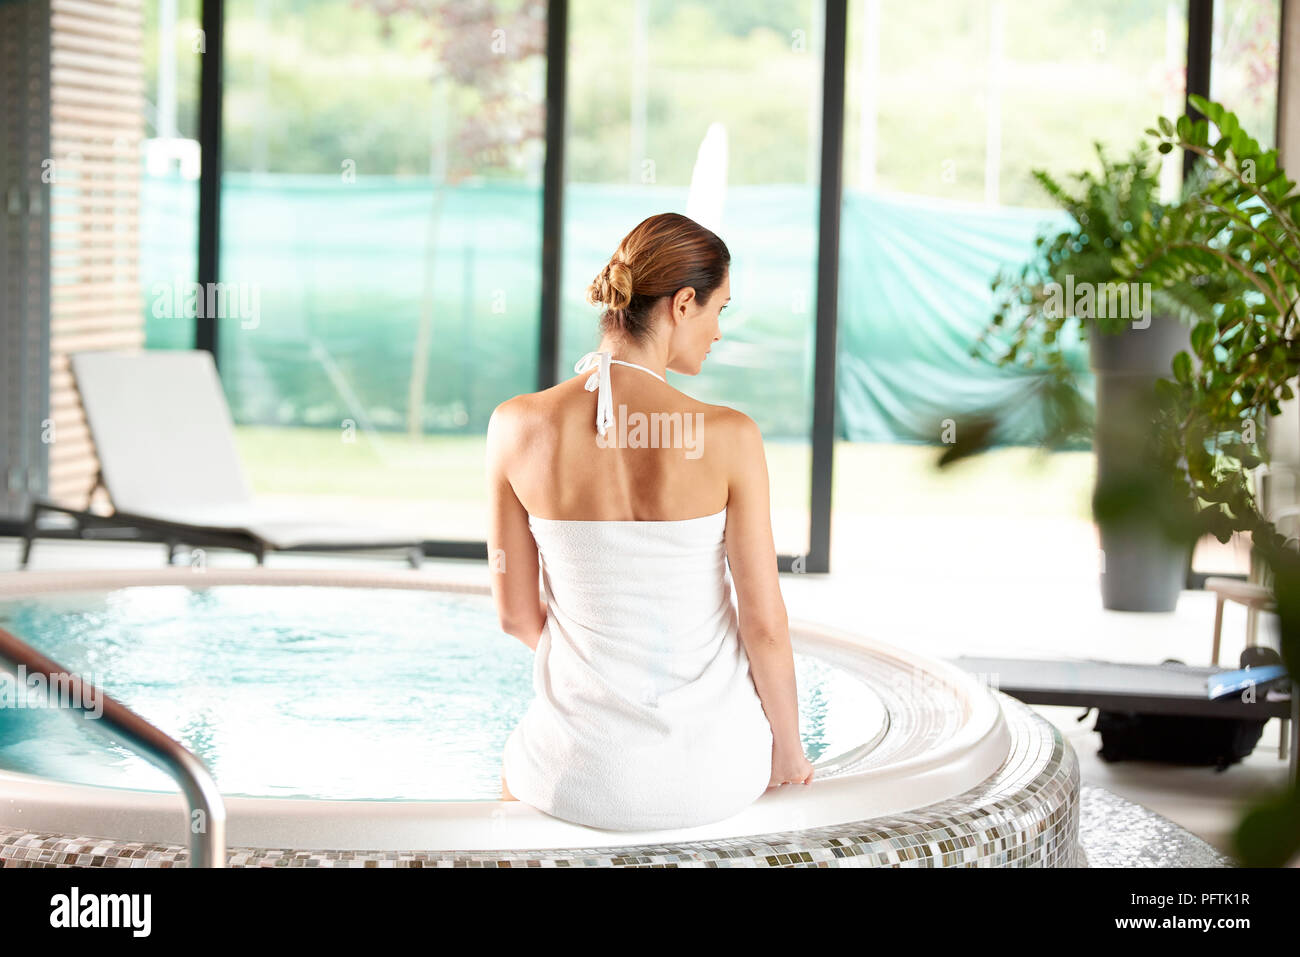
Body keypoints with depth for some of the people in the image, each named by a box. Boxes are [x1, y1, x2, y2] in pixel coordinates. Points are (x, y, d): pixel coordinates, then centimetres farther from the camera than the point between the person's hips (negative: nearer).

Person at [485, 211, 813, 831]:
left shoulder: (517, 427, -11)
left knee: (518, 772, 40)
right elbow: (765, 625, -11)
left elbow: (516, 615, -1)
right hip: (713, 773, -1)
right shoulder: (727, 437, -16)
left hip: (579, 774, 1)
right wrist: (789, 750, 6)